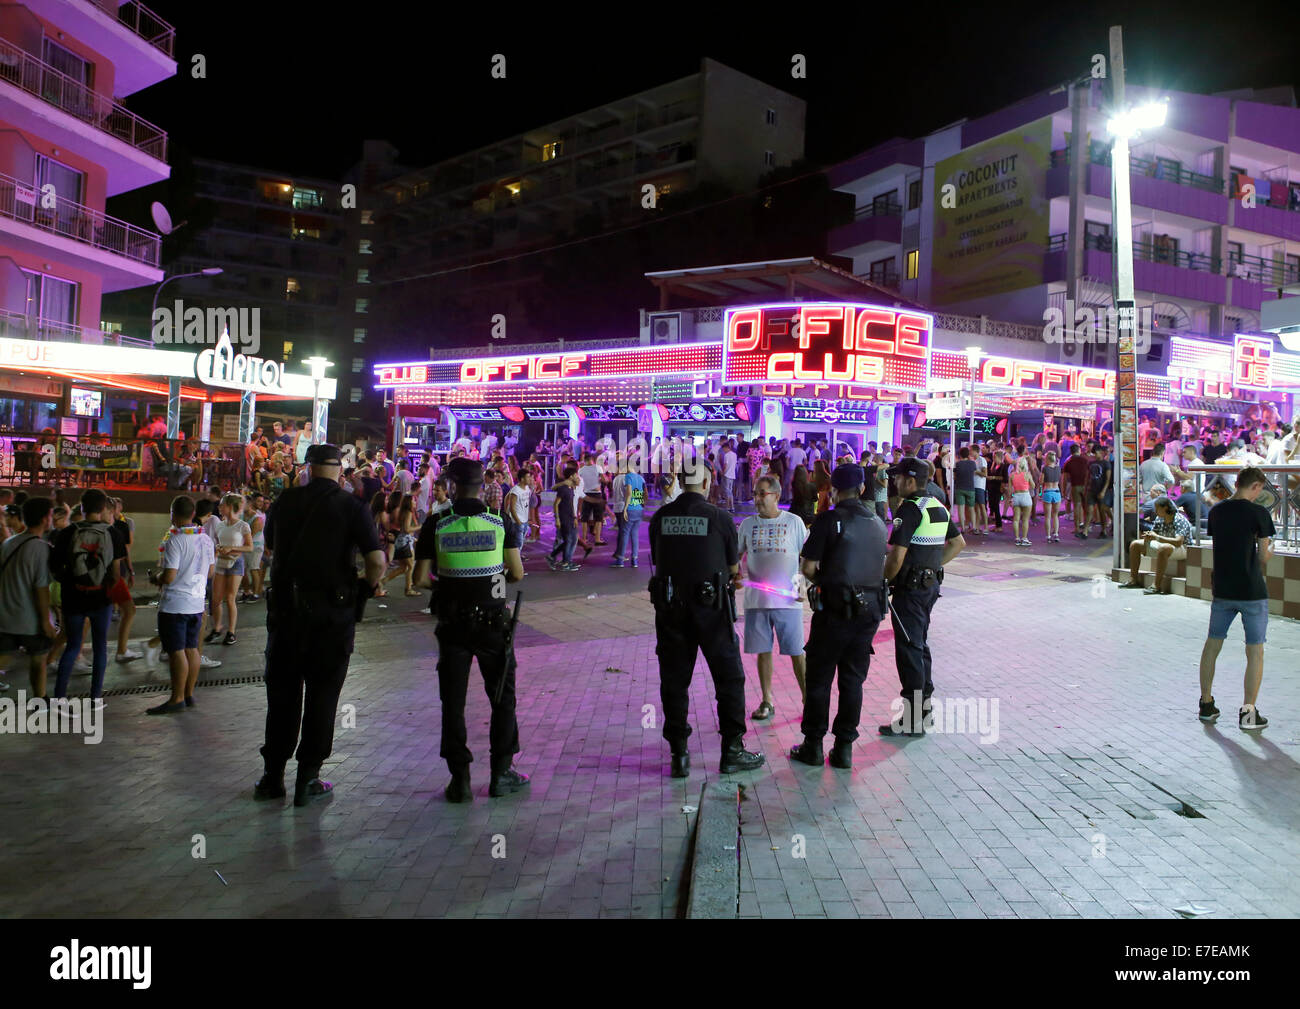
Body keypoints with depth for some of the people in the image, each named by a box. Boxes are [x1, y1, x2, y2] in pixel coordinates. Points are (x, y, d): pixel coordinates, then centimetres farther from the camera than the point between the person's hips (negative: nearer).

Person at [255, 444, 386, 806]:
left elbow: (270, 548, 17)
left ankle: (273, 775, 22)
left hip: (285, 608, 3)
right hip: (333, 611, -2)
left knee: (282, 692, 14)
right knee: (322, 694, 8)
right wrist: (366, 589, 1)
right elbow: (377, 560, -16)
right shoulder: (352, 506, -8)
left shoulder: (285, 501, 2)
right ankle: (308, 779, 14)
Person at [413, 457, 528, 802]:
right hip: (493, 622, 0)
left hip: (452, 624, 0)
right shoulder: (501, 521, -6)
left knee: (453, 701, 10)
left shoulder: (436, 524, -6)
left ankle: (460, 778, 14)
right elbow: (517, 573, -4)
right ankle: (501, 773, 19)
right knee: (502, 697, 14)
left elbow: (420, 577, -5)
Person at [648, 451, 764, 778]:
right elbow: (733, 567, 3)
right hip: (711, 607, -3)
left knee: (674, 680, 11)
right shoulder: (719, 518, -8)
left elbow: (657, 561, 10)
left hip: (669, 607, 3)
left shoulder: (660, 517, 0)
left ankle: (679, 754, 16)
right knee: (729, 677, 11)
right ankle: (732, 750, 15)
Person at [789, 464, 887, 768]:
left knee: (819, 679, 8)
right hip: (869, 610, 5)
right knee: (853, 680, 12)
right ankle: (844, 748, 17)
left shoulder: (828, 520, -11)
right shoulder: (878, 523, 6)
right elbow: (880, 568, 12)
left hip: (835, 610, -4)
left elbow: (808, 568, -12)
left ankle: (813, 745, 15)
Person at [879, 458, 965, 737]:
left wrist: (884, 580, -8)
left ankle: (913, 719, 0)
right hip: (931, 584, 9)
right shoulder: (938, 506, 10)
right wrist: (933, 565, 16)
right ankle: (924, 702, 29)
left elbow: (897, 556, -23)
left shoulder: (910, 509, -17)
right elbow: (959, 543, 20)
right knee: (920, 644, 19)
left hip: (910, 587, -9)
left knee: (909, 648, -4)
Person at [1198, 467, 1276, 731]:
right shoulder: (1258, 512, -11)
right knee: (1255, 651, 4)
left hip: (1222, 590, 5)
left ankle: (1206, 705, 21)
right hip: (1252, 591, -5)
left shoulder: (1216, 511, 4)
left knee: (1212, 645, 14)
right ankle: (1248, 713, 4)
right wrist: (1268, 551, 13)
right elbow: (1264, 557, -8)